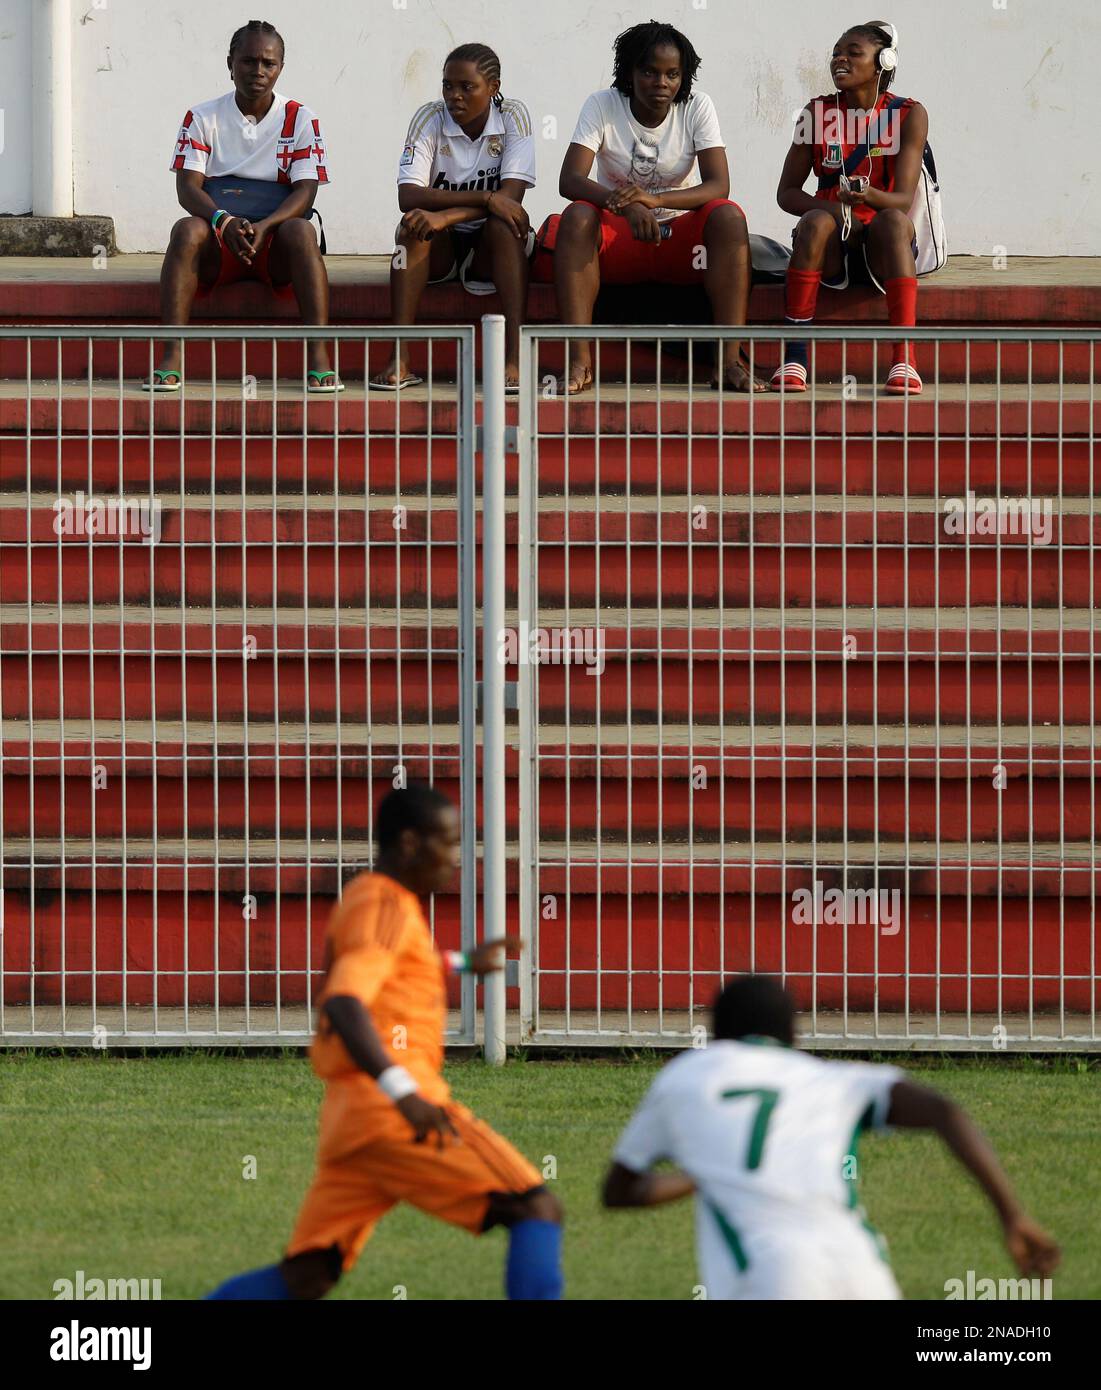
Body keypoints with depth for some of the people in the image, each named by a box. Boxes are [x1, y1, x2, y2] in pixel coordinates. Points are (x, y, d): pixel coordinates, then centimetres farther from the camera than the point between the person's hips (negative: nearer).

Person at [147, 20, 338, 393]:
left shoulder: (299, 120, 5)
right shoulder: (203, 117, 7)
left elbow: (305, 191, -5)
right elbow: (187, 187, -4)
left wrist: (263, 227, -25)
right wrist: (224, 221, -25)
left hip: (275, 243, 0)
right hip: (218, 245, 1)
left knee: (301, 232, -34)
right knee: (187, 231, -32)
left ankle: (319, 359, -43)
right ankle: (170, 360, -41)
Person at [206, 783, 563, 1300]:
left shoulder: (364, 899, 22)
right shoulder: (384, 906, -8)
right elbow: (344, 1003, -24)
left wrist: (460, 963, 52)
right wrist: (403, 1093, -34)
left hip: (349, 1114, 10)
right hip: (391, 1109, -10)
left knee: (306, 1277, 7)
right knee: (537, 1210, -10)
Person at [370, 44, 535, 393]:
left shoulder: (513, 116, -9)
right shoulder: (431, 118, -8)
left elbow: (512, 196, -20)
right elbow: (408, 197, -21)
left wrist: (444, 215, -32)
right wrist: (485, 198, -31)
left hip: (491, 246, -1)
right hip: (439, 248, 1)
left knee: (505, 223, -32)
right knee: (415, 224, -31)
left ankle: (515, 358, -42)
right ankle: (399, 360, -37)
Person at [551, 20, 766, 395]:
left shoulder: (697, 107, -5)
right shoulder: (602, 106, -6)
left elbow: (718, 185, -16)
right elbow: (569, 180, -18)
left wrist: (656, 199, -35)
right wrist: (625, 205, -39)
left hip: (680, 240, 1)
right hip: (618, 238, -1)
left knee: (729, 216, -30)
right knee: (576, 217, -32)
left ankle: (730, 360, -36)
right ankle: (579, 360, -39)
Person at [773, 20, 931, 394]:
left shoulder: (909, 115, -1)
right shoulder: (818, 113, 4)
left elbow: (903, 200, -10)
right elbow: (787, 192, 2)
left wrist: (870, 196, -34)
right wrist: (833, 207, -18)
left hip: (881, 245, -1)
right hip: (833, 251, 1)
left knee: (892, 221, -36)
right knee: (816, 221, -34)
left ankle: (904, 359, -45)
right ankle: (793, 357, -39)